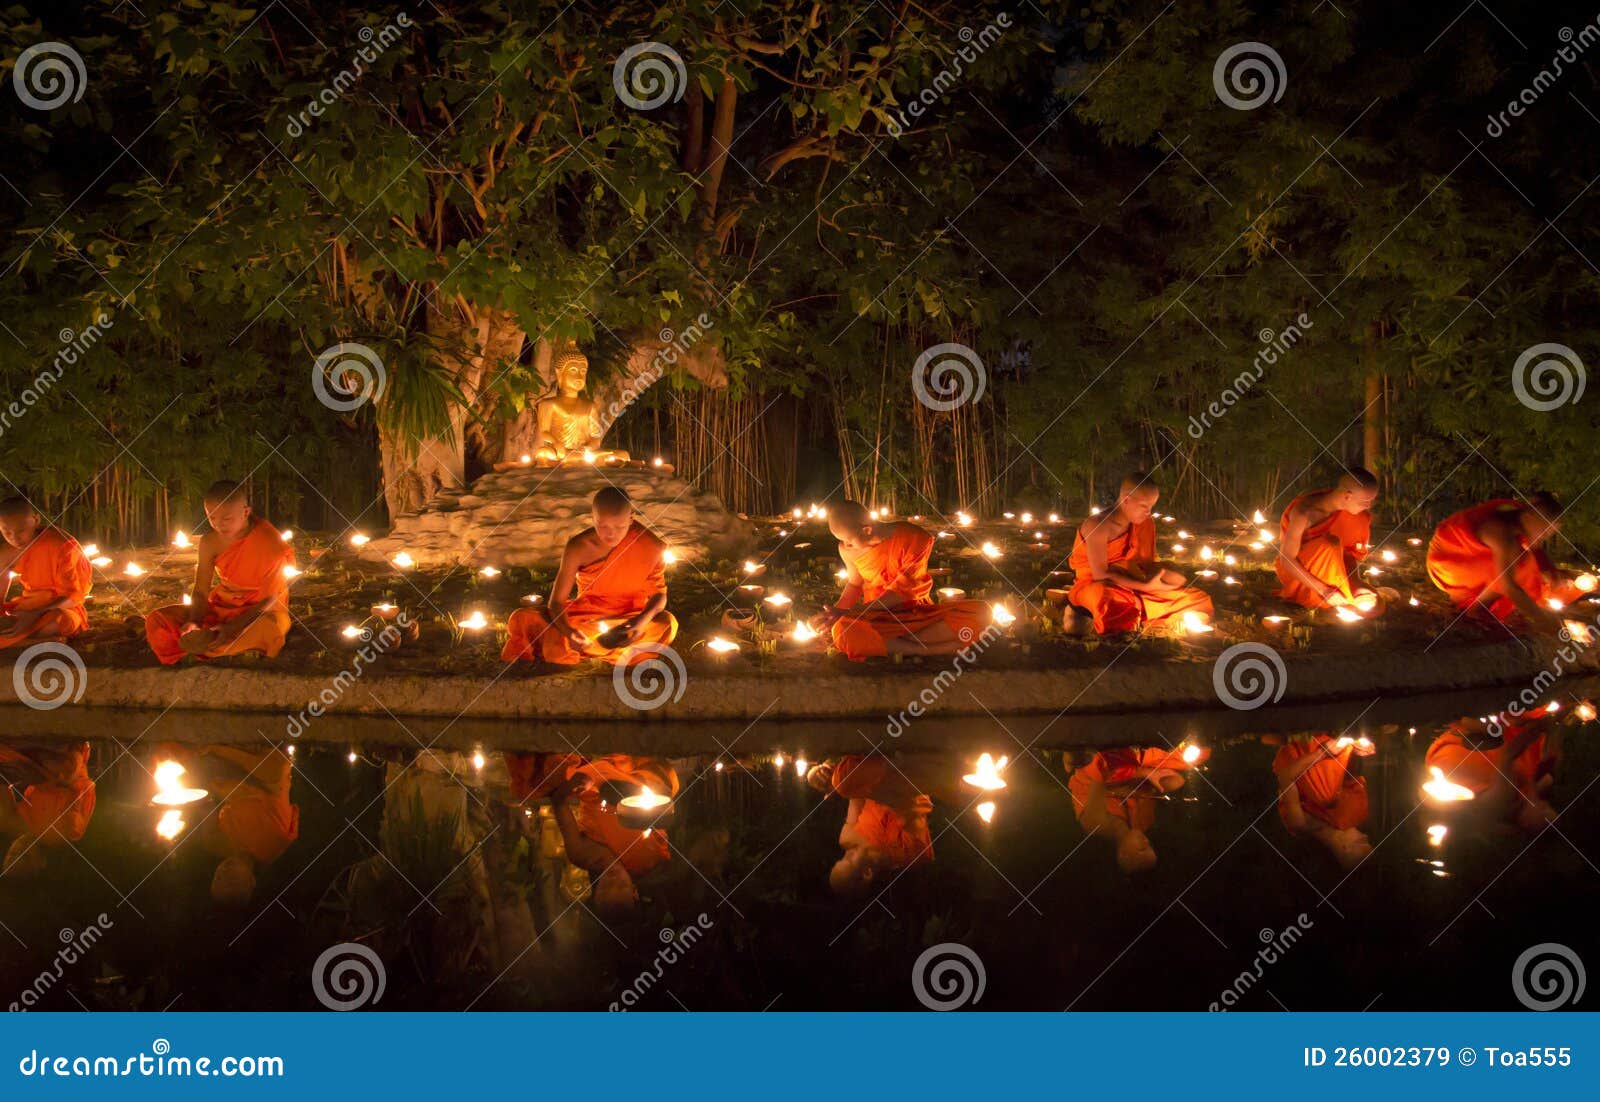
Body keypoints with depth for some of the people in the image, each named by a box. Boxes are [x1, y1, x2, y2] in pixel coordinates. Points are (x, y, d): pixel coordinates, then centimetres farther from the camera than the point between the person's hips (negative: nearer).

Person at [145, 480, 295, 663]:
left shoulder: (270, 544, -20)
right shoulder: (210, 542, -6)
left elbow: (269, 600, -16)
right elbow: (201, 592, -2)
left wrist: (232, 627, -31)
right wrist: (193, 623, -25)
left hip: (259, 612, -5)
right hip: (220, 607, 5)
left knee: (271, 626, -43)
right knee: (158, 619, -13)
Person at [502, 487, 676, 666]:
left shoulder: (650, 547, -16)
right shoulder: (579, 547, -16)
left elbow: (659, 593, -5)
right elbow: (556, 601, -14)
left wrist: (643, 621, -29)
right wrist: (568, 631, -37)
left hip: (628, 623, -1)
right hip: (584, 617, 1)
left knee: (667, 623, -35)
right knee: (521, 619, -21)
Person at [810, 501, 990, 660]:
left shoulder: (914, 538, -15)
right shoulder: (848, 549, -1)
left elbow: (901, 590, -14)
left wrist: (849, 613, -17)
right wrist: (836, 612, 2)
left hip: (918, 611, -1)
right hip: (878, 619, 1)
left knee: (981, 612, -28)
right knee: (842, 632, -37)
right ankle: (927, 650, -27)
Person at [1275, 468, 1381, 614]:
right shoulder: (1304, 512, -31)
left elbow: (1349, 548, -1)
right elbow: (1287, 559, -28)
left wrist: (1355, 582, -16)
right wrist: (1324, 590, -32)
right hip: (1293, 570, -7)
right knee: (1330, 544, -34)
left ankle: (1355, 587, -7)